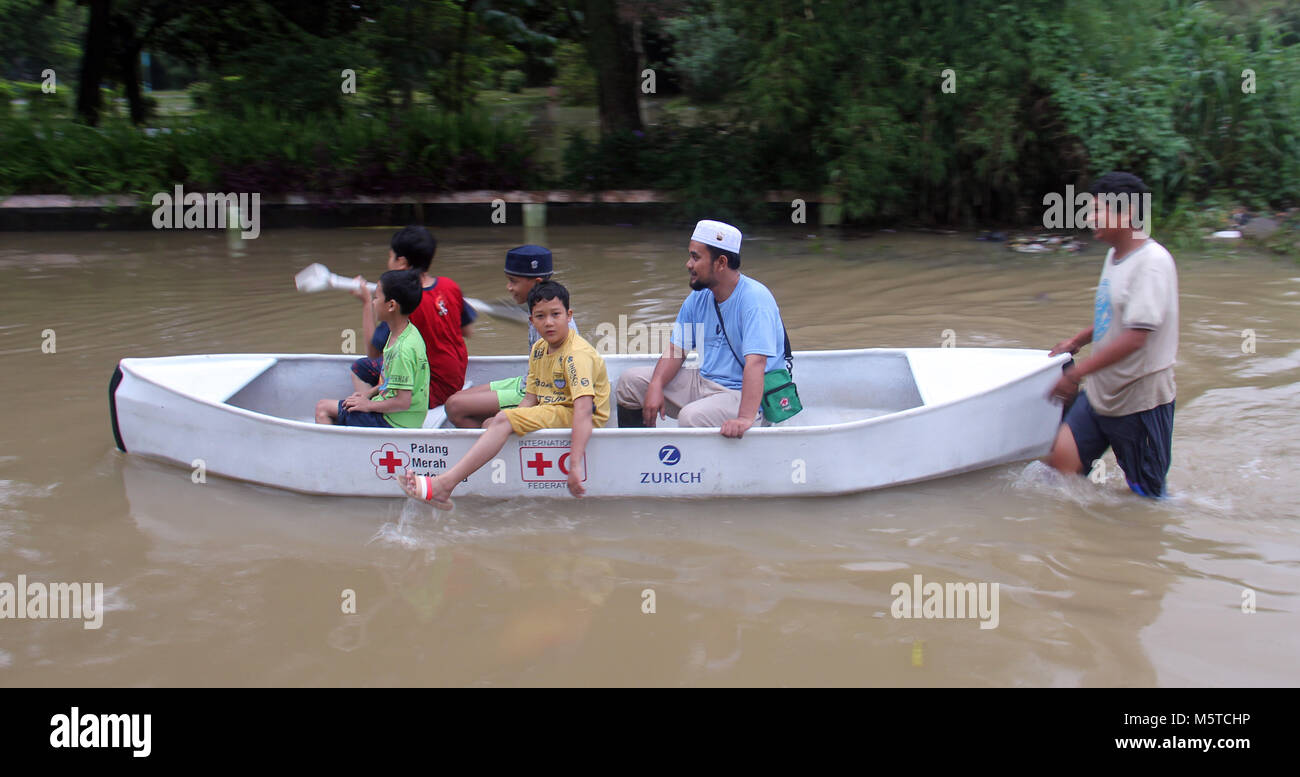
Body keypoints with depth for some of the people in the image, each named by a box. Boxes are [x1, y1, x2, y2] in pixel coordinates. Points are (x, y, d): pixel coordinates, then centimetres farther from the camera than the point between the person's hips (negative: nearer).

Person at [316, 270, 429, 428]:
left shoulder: (403, 350, -27)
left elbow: (403, 402, -27)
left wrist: (369, 405, -14)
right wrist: (371, 391, 12)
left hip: (392, 422, -10)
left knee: (323, 409, -4)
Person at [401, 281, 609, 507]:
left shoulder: (578, 354, -19)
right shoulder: (538, 349, 9)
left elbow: (584, 409, -31)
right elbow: (530, 399, 10)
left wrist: (575, 464, -40)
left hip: (574, 418, -10)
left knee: (503, 420, -23)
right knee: (491, 424, 10)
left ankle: (445, 483, -29)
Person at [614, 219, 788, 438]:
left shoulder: (755, 299, -20)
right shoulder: (699, 297, 5)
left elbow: (755, 363, -31)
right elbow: (676, 349, 6)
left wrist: (745, 418, -42)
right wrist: (656, 386, -13)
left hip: (744, 395, -8)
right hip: (704, 383, 8)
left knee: (691, 417, -35)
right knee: (631, 381, 3)